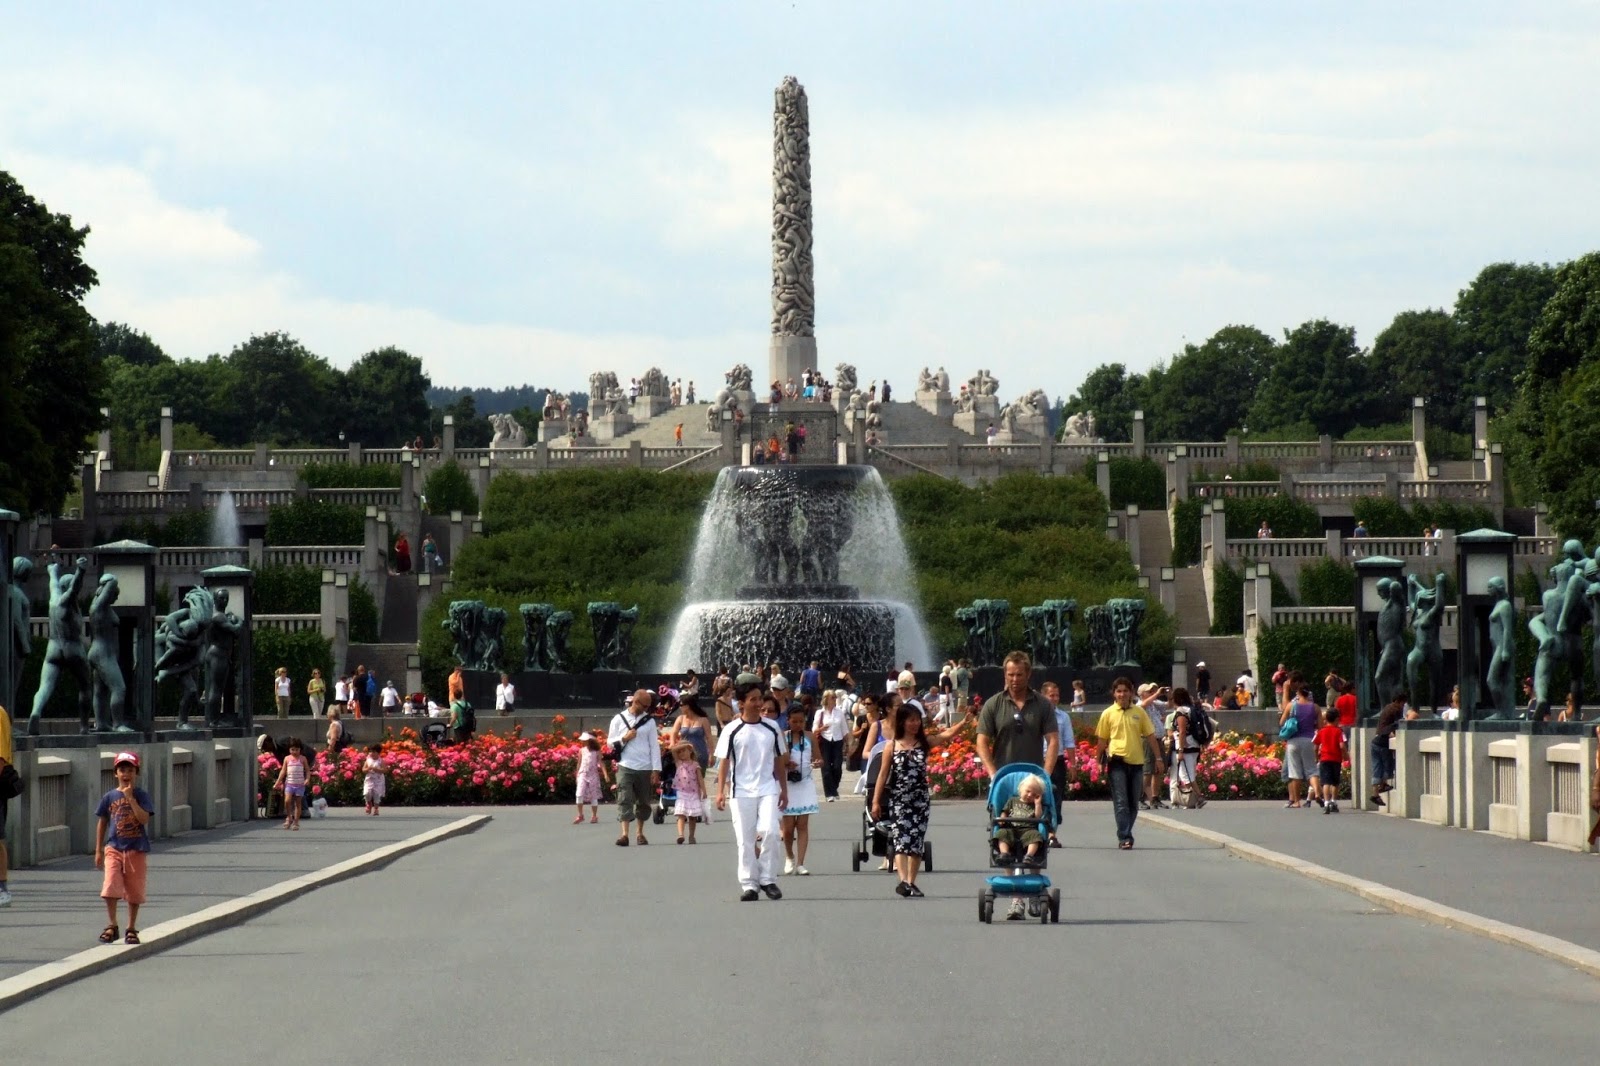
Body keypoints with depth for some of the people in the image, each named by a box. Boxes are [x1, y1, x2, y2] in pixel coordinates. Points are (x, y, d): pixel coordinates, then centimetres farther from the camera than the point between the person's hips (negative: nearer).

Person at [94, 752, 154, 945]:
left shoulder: (142, 796, -1)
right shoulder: (109, 797, 4)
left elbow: (144, 818, -15)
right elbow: (102, 823, 10)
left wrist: (130, 798, -20)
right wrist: (98, 851, 8)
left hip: (137, 849, -1)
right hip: (114, 848, 1)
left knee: (134, 891, 6)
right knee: (111, 886, -14)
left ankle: (131, 929, 18)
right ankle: (112, 925, -1)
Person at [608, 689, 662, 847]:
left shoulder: (649, 721, 6)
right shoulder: (619, 719, 3)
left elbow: (655, 746, 4)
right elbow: (610, 742, 6)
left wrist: (656, 770, -2)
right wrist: (624, 738, -13)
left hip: (645, 768, 2)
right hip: (625, 767, -2)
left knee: (644, 802, 9)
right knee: (625, 800, -11)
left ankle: (640, 833, 22)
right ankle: (624, 834, -17)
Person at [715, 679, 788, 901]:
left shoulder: (772, 729, 7)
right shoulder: (732, 731, -1)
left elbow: (779, 760, 14)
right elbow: (723, 762, 0)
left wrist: (784, 789, 12)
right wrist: (721, 791, -7)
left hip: (768, 789, 1)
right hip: (741, 791, -1)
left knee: (769, 831, -13)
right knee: (745, 839, 0)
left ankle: (768, 879, -1)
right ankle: (748, 884, 6)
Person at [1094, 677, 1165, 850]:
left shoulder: (1139, 712, 7)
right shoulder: (1108, 714, 2)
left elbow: (1150, 736, 10)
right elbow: (1101, 740, 7)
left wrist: (1158, 758, 7)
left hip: (1136, 762, 3)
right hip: (1117, 762, -3)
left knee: (1133, 804, 8)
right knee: (1121, 802, -9)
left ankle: (1125, 836, 21)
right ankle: (1125, 838, -11)